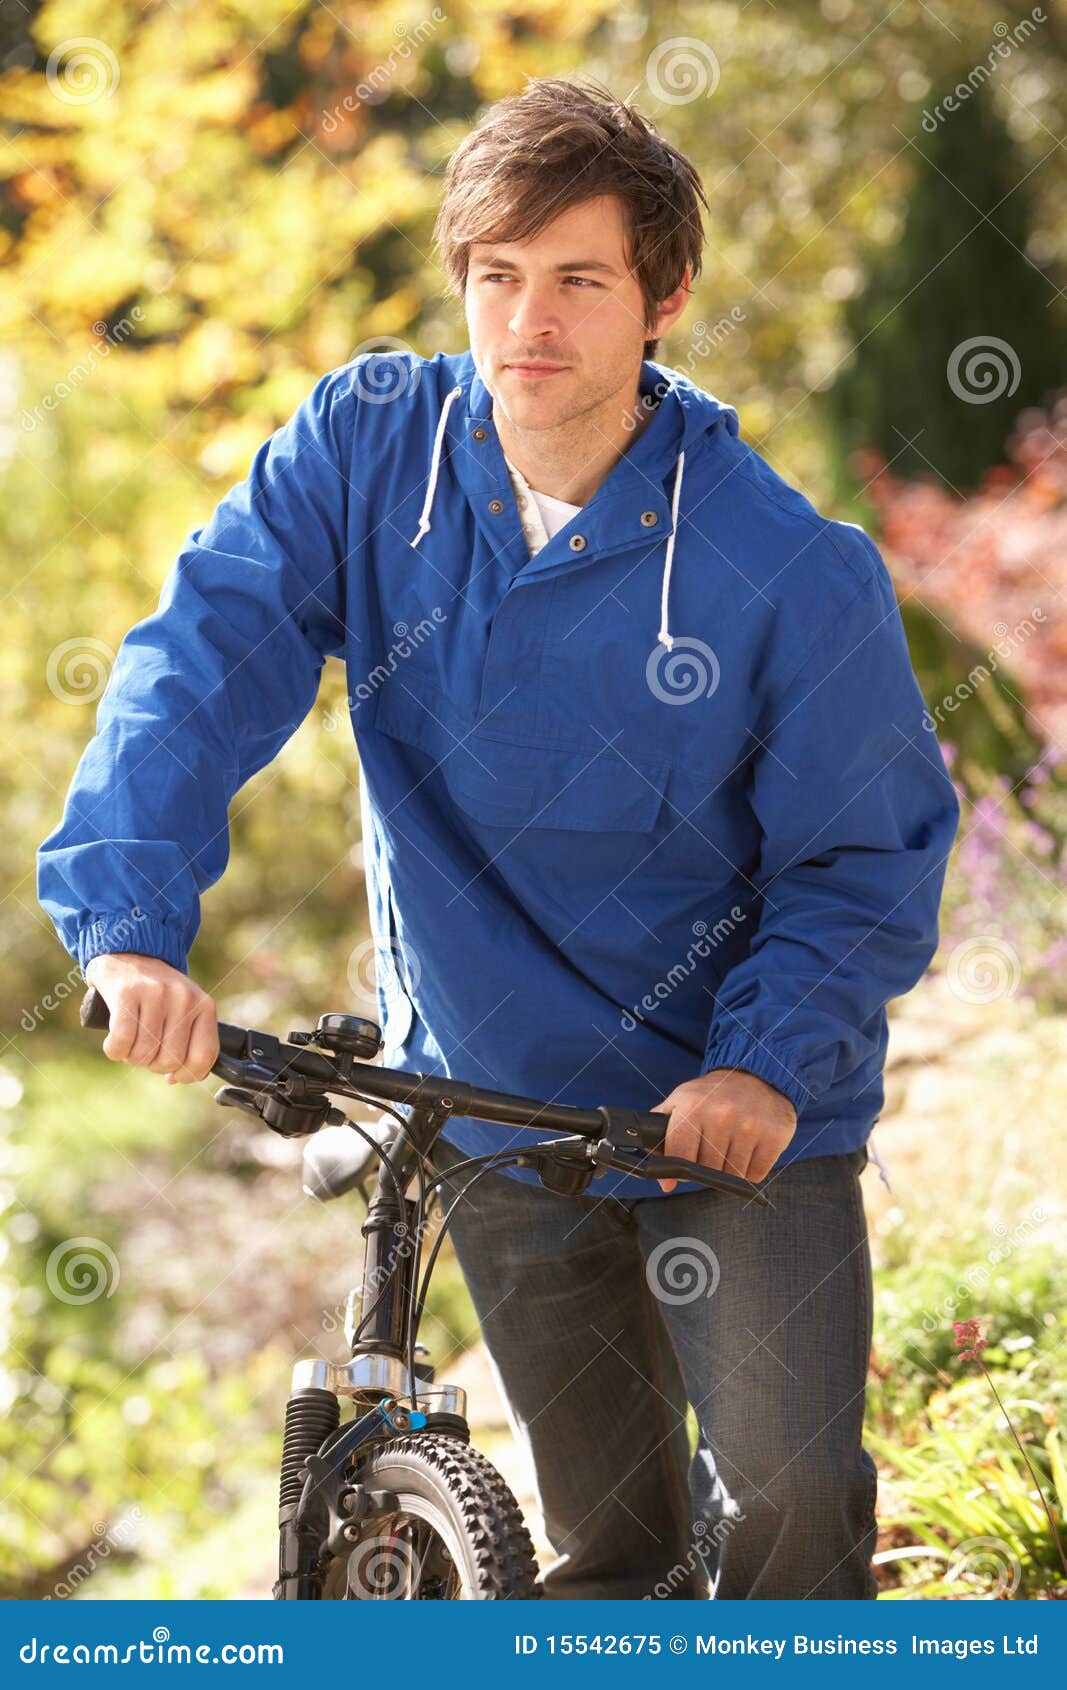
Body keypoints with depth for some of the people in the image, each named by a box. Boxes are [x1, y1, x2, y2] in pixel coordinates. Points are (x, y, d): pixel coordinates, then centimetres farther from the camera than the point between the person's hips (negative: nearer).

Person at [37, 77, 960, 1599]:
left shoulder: (796, 572, -19)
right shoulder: (366, 447, -11)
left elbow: (868, 857, -10)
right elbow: (205, 653, -19)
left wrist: (771, 1061, -25)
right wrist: (133, 922, -34)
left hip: (740, 1110, -3)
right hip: (491, 1096, 3)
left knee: (789, 1504, -12)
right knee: (606, 1546, 13)